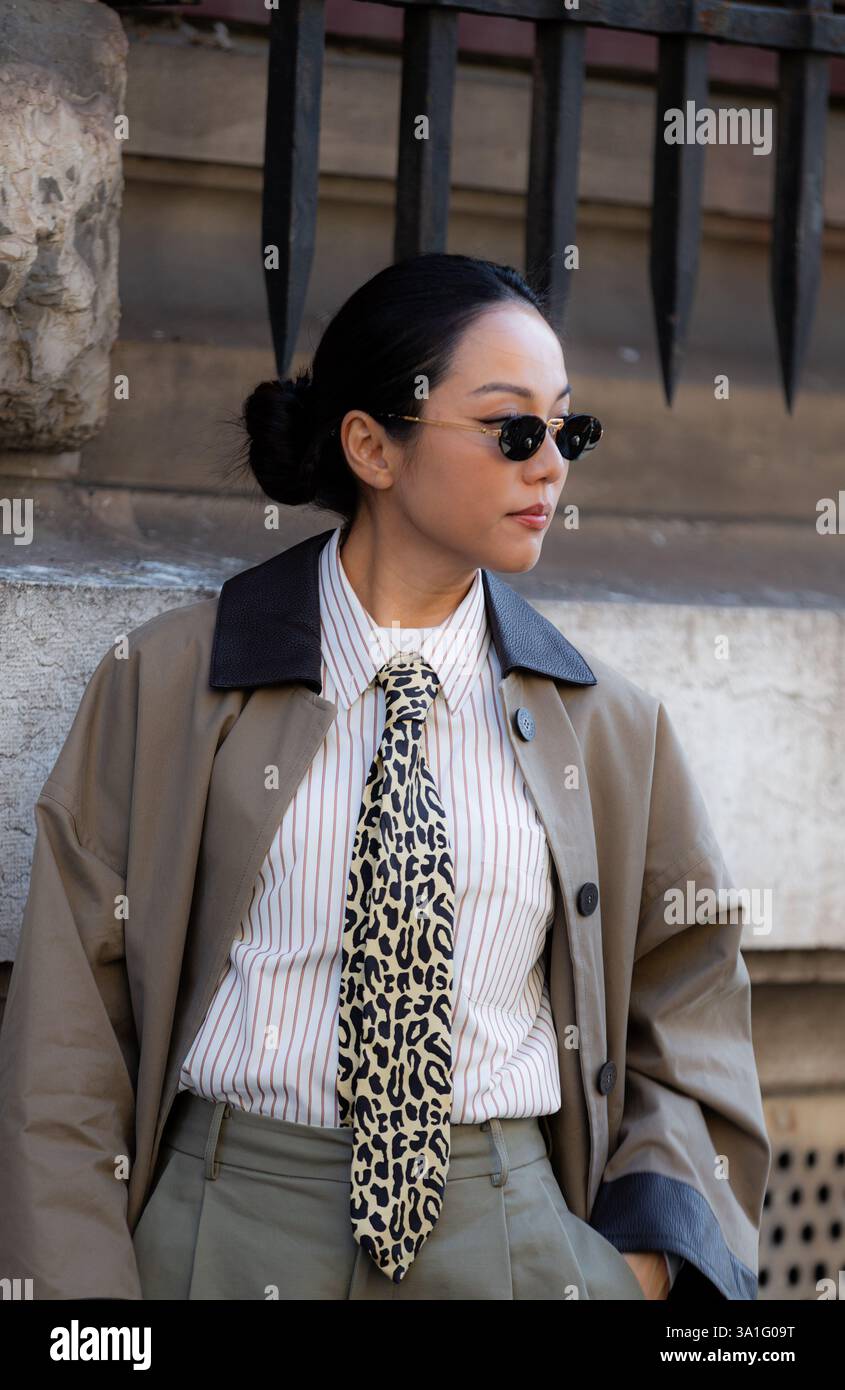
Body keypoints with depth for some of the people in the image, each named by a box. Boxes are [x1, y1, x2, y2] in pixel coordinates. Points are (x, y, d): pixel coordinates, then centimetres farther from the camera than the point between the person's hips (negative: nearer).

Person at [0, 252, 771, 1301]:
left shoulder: (611, 726, 8)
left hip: (511, 1237, 2)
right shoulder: (166, 683, 2)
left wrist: (646, 1256, -1)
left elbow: (685, 1008, 14)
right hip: (223, 1235, -2)